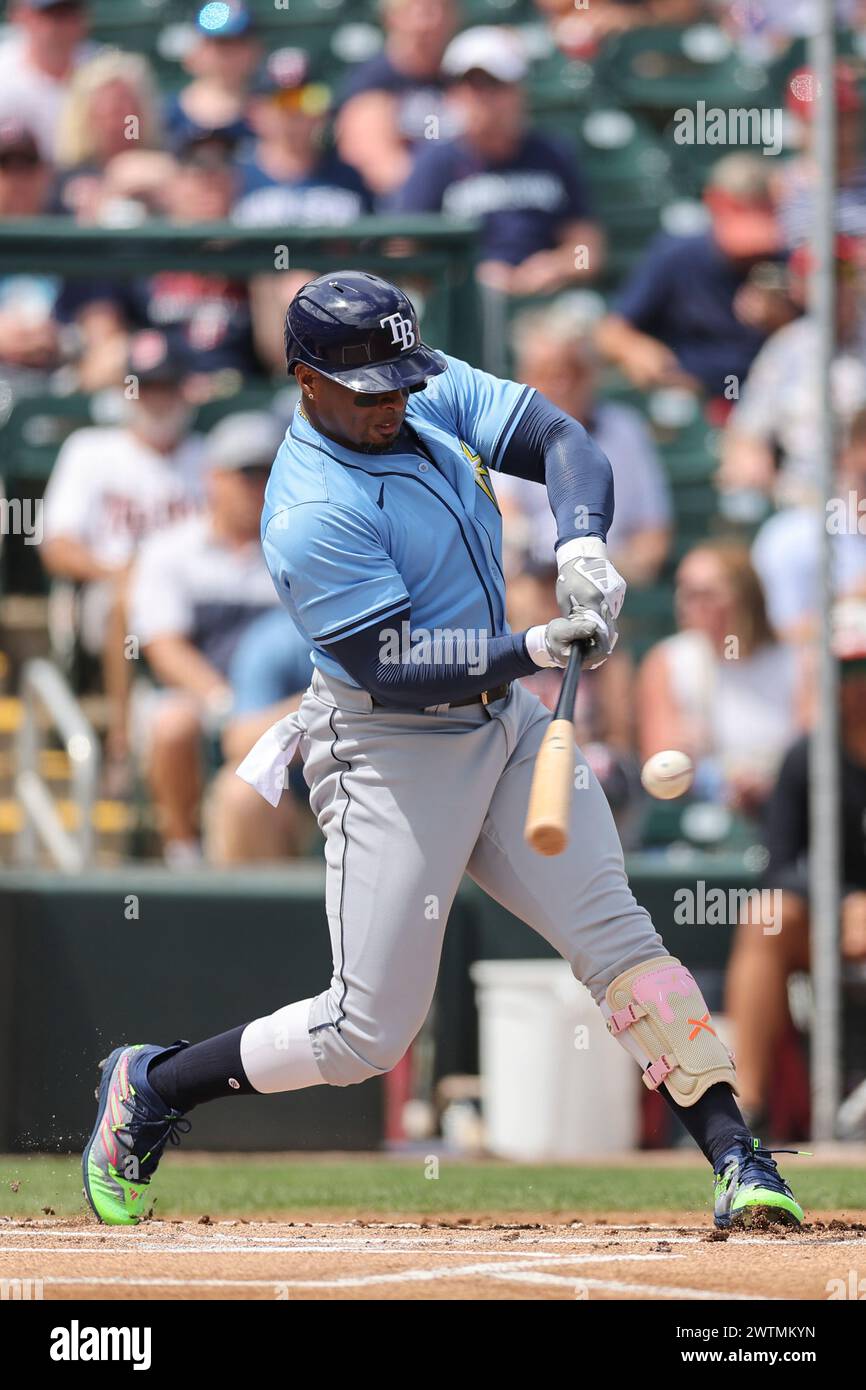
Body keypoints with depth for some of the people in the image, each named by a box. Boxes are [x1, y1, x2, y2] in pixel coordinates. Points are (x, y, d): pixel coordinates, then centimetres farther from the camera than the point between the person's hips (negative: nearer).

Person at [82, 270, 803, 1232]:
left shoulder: (436, 393, 1)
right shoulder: (311, 517, -22)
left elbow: (562, 442, -2)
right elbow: (393, 672, -24)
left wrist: (582, 547, -22)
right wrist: (536, 649, -34)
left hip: (503, 722, 7)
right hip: (390, 749, -7)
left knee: (616, 936, -5)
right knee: (369, 1033, -5)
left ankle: (736, 1159, -7)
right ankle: (150, 1089, 15)